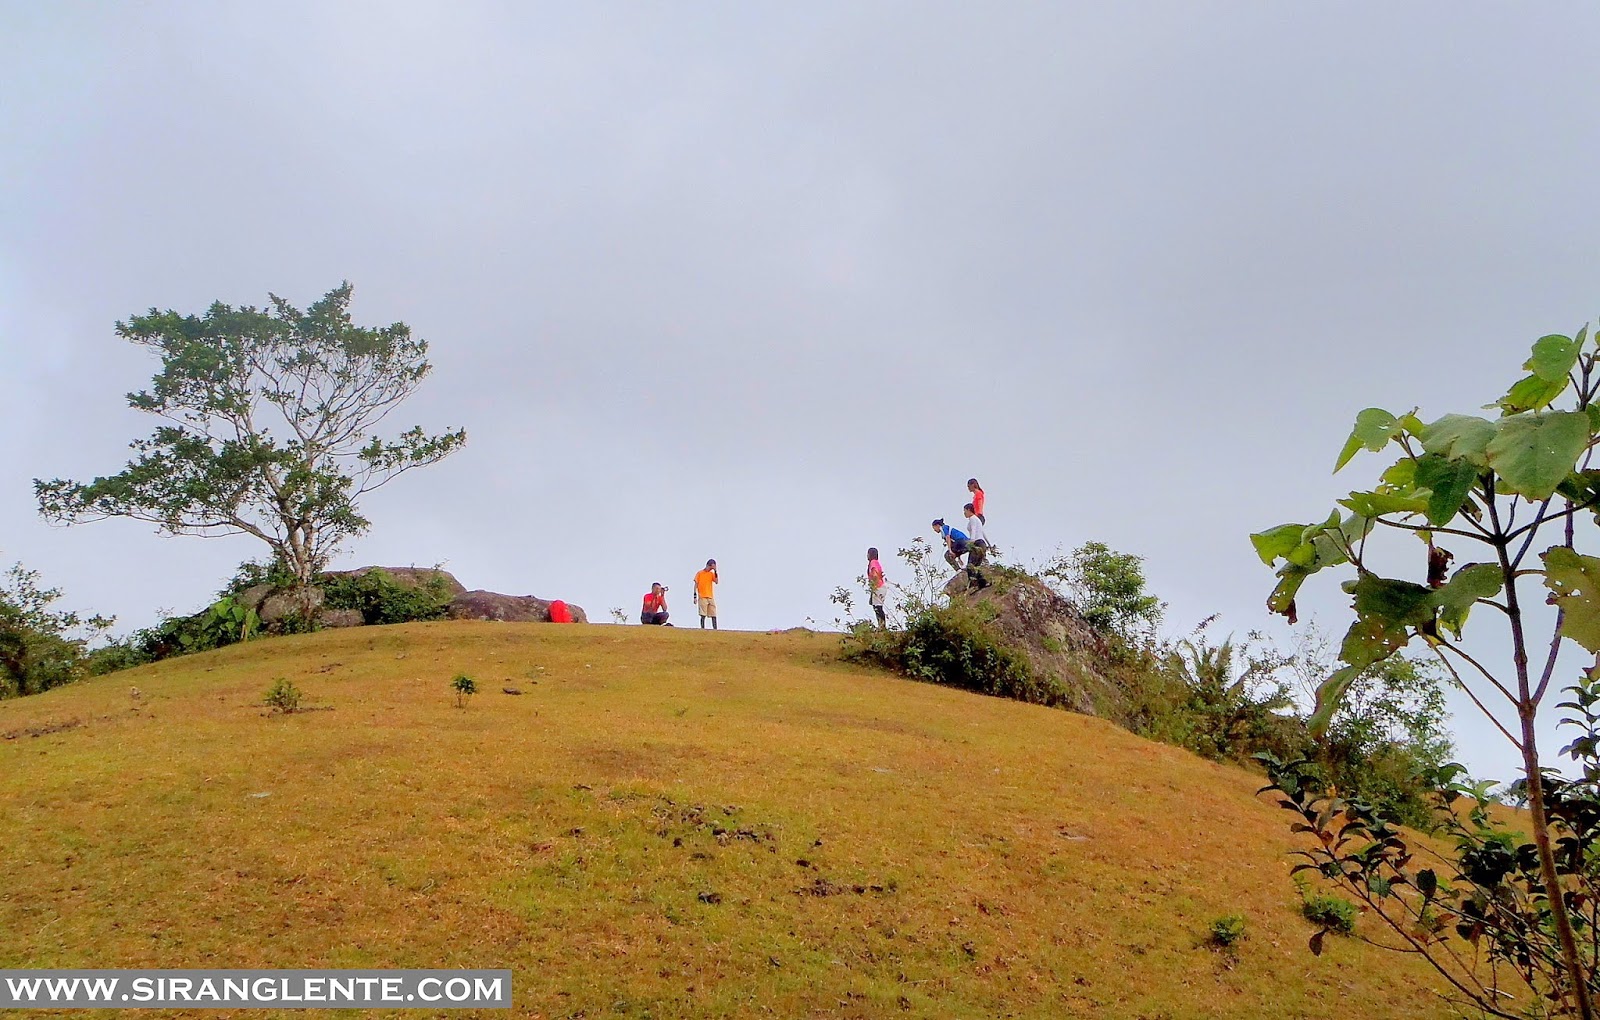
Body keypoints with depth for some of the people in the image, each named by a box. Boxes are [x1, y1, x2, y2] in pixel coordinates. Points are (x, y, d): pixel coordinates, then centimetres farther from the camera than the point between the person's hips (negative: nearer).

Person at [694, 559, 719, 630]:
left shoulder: (712, 574, 15)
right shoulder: (700, 573, 4)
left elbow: (716, 582, -1)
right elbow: (696, 585, 2)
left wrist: (715, 571, -6)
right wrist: (695, 596, -6)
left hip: (711, 597, 4)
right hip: (702, 597, -4)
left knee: (714, 615, -1)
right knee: (703, 615, -7)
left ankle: (715, 629, -3)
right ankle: (702, 628, -4)